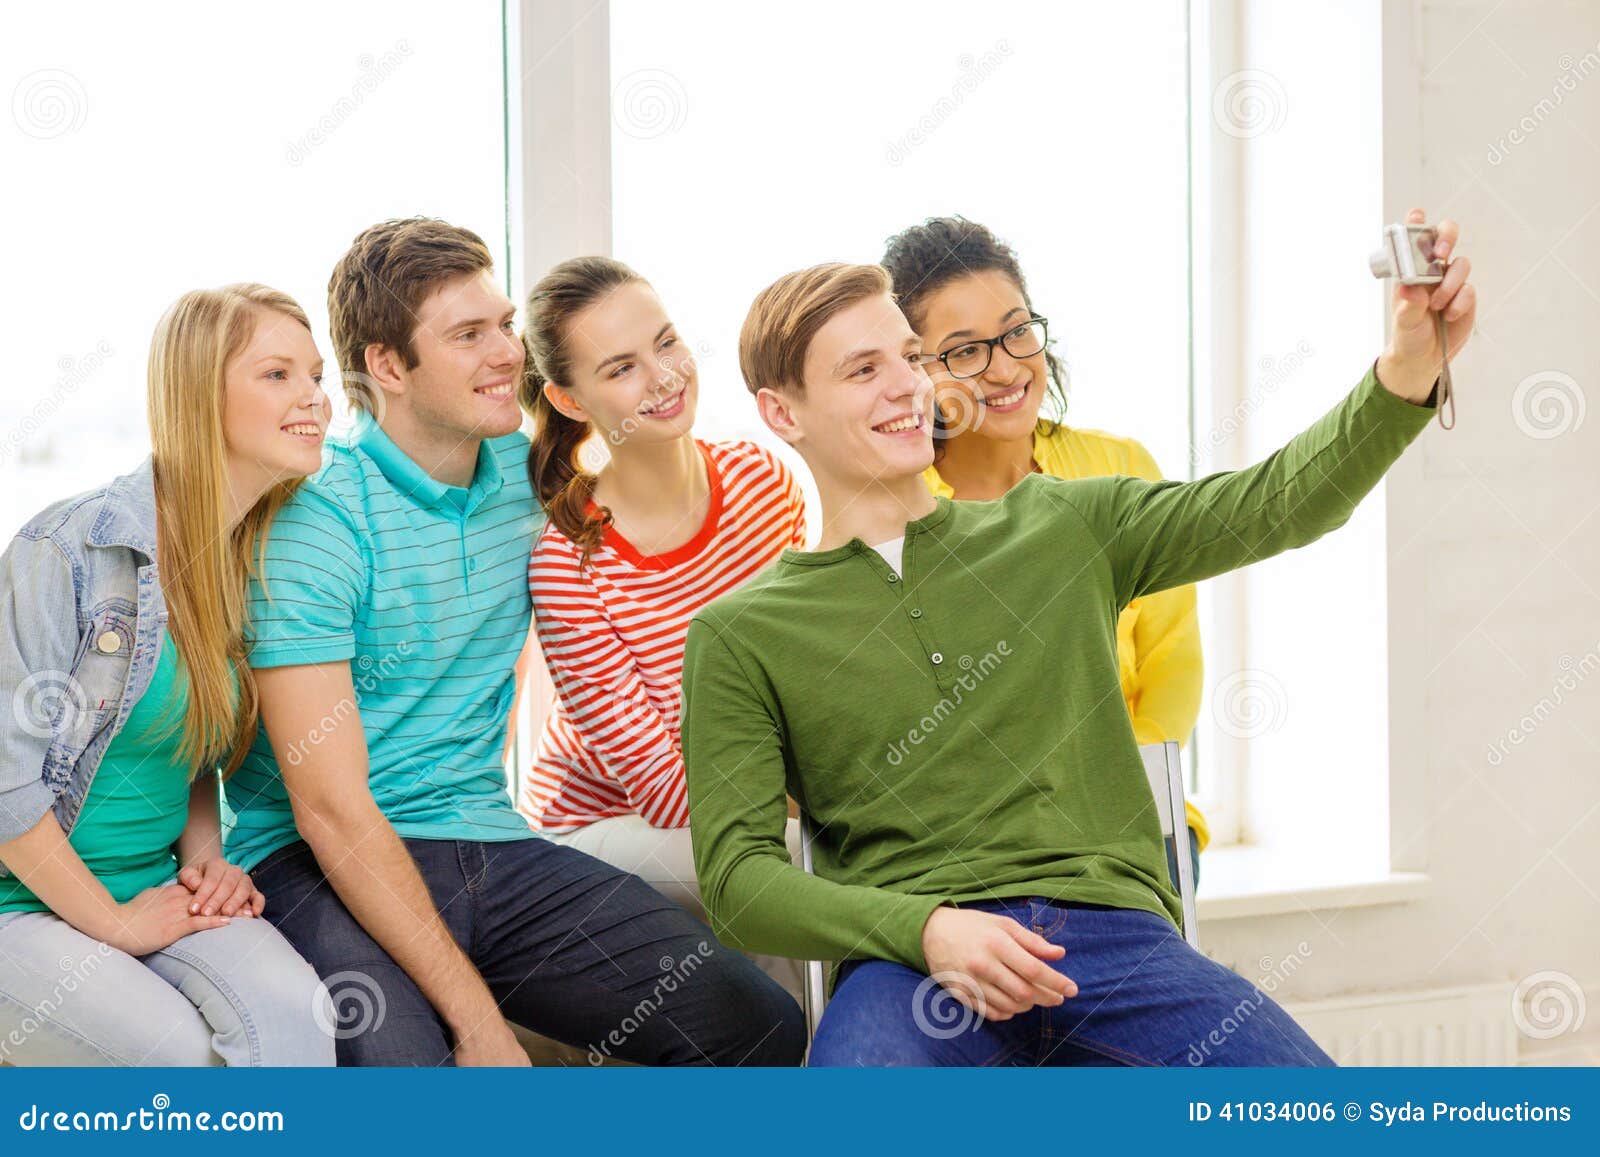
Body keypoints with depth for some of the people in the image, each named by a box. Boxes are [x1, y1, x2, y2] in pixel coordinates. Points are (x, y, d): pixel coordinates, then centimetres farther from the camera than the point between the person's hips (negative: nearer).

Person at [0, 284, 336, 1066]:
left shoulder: (260, 566, 6)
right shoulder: (68, 548, -16)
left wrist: (204, 857, -1)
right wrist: (115, 924, -12)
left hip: (160, 894, 6)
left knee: (289, 1009, -26)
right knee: (180, 1051, -30)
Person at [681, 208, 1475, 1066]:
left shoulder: (1062, 529, 21)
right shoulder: (741, 636, 12)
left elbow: (1278, 502, 13)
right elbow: (737, 875, 3)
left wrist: (1404, 373, -6)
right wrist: (927, 928, -14)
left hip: (1113, 926, 3)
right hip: (907, 960, -3)